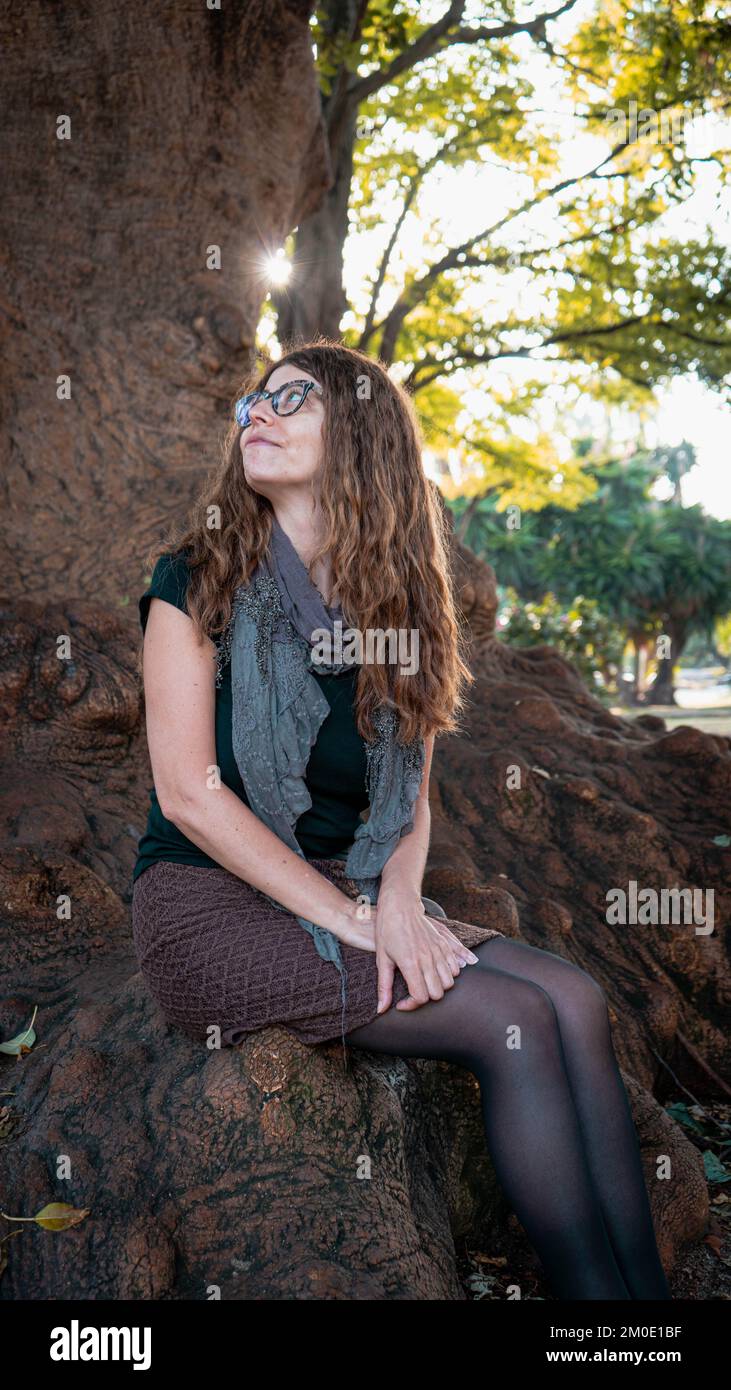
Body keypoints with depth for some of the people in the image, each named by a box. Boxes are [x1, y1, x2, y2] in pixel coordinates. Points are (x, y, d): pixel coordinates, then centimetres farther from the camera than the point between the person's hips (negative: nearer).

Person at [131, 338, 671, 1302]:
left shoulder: (396, 605, 11)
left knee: (574, 997, -19)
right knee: (512, 1020, -23)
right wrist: (351, 918, -18)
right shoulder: (199, 582, -3)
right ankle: (601, 1291, -12)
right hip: (206, 902, -5)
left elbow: (411, 791, 10)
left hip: (349, 893, 5)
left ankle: (650, 1288, -17)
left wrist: (398, 898, -13)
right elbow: (189, 791, -13)